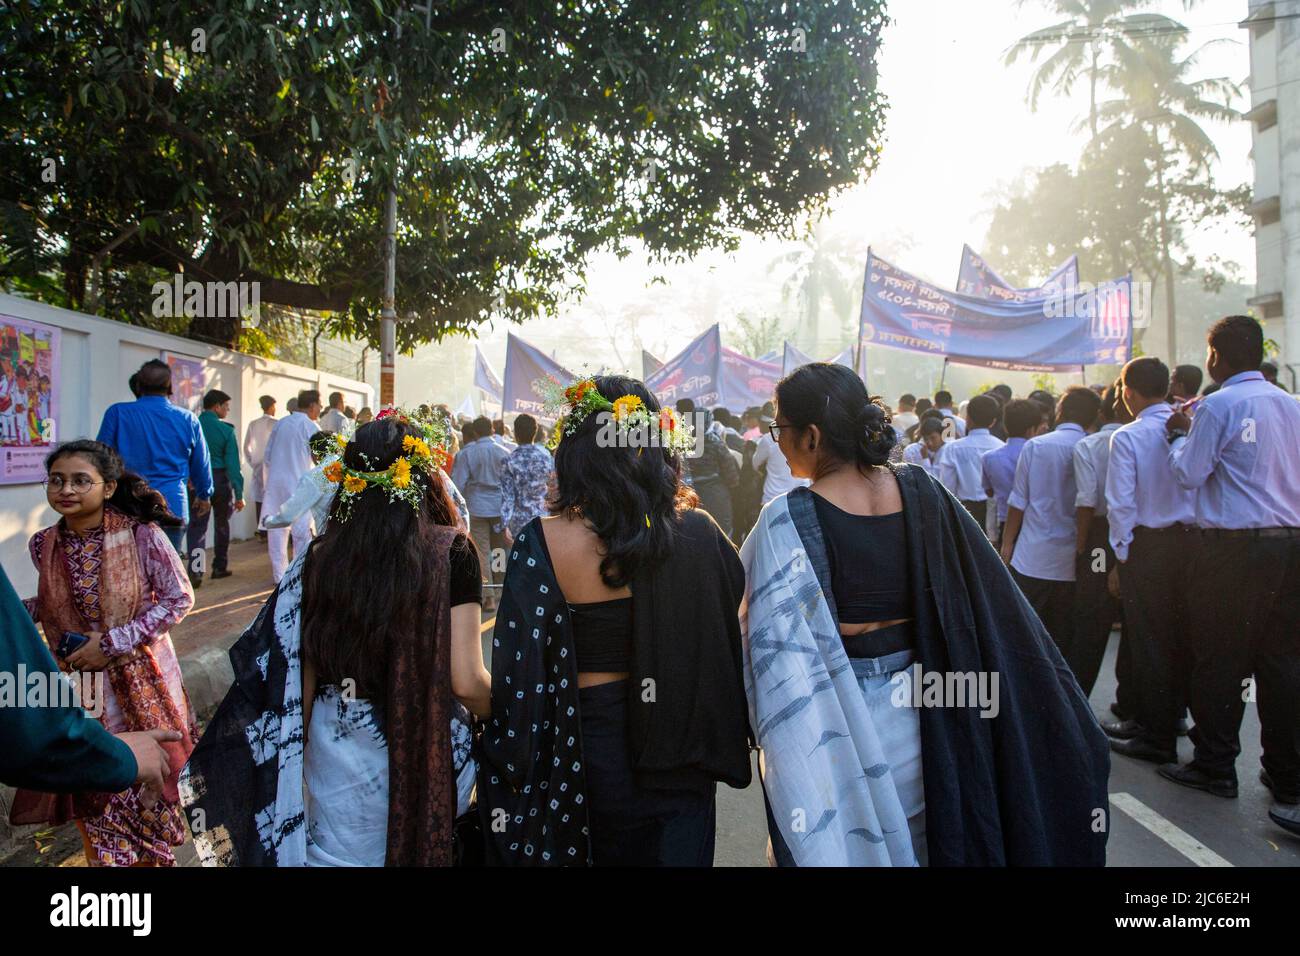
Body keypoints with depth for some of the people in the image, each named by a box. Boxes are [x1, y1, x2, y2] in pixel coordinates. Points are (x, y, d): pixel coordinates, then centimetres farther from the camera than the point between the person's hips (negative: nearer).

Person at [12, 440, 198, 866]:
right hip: (78, 685, 3)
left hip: (141, 680, -3)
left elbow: (179, 598, -13)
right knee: (93, 785, 12)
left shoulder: (140, 534, -17)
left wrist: (113, 642, -18)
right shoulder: (43, 544, -3)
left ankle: (154, 856, 34)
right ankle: (111, 859, 36)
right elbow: (54, 604, 14)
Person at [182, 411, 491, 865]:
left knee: (341, 853, 20)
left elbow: (299, 682, 1)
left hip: (336, 760, 2)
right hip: (423, 759, -2)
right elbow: (465, 681, -17)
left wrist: (302, 760, 15)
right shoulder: (451, 551, -15)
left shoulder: (319, 558, -6)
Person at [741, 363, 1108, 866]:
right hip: (917, 709, 5)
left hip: (838, 725, -4)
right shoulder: (922, 490, -7)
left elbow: (771, 639, -20)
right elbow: (994, 602, -1)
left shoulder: (786, 521, -20)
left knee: (841, 837, 16)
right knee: (915, 835, 24)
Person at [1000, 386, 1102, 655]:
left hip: (1032, 558, -1)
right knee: (1063, 637, 10)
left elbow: (1018, 502, -1)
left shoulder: (1034, 446, -2)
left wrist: (1007, 544, 9)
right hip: (1072, 561, 1)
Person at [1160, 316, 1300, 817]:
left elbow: (1189, 474, -8)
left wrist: (1180, 436, 8)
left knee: (1219, 659, 4)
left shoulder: (1219, 406, -10)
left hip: (1233, 549, -6)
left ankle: (1215, 766, 12)